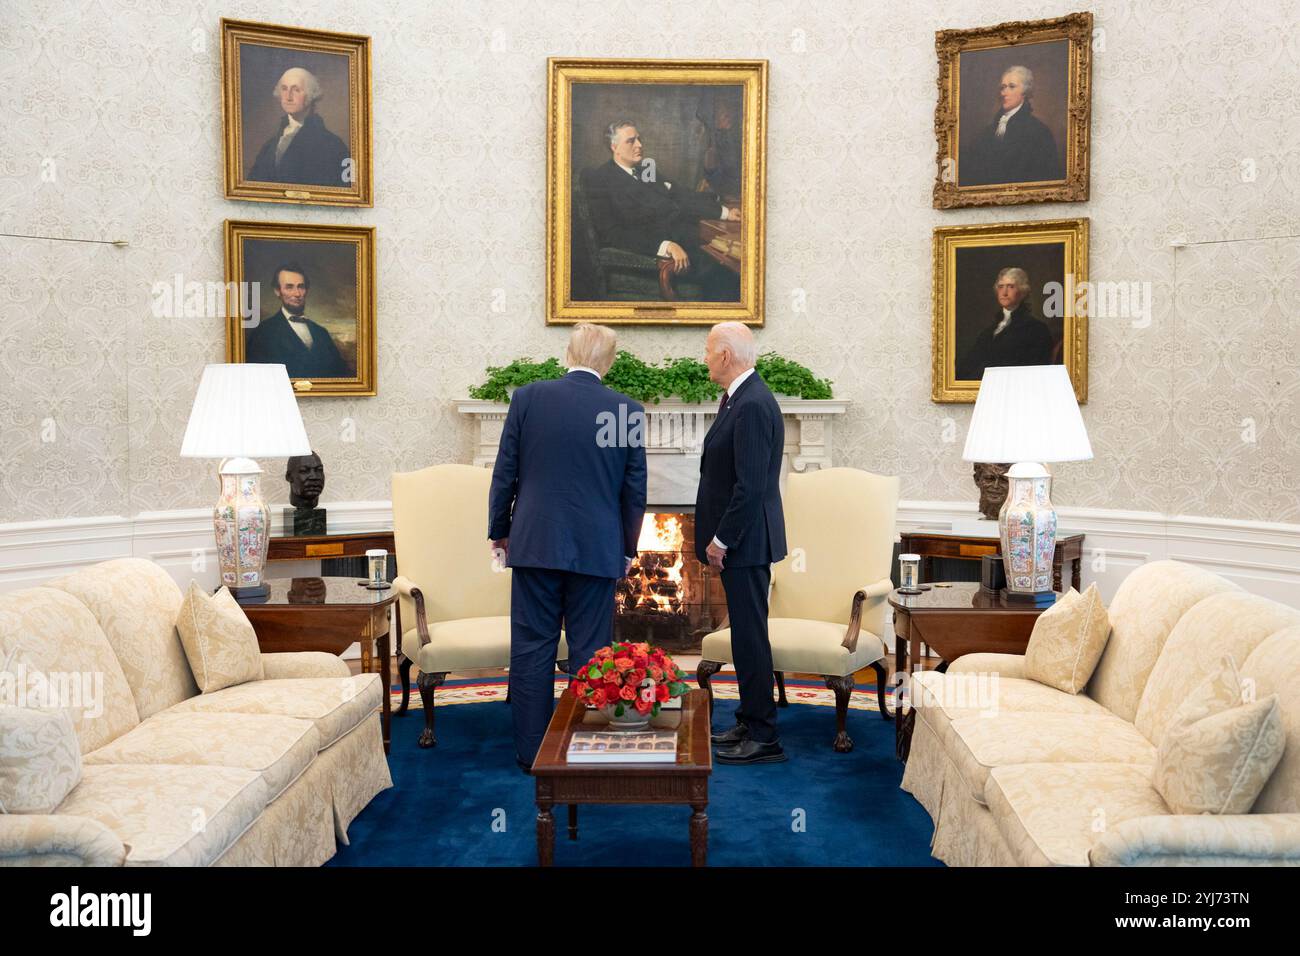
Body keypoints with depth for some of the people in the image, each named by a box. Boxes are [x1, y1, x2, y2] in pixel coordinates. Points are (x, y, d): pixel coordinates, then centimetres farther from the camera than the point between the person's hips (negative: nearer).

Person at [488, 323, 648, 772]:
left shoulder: (528, 398, -3)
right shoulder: (628, 410, -3)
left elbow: (505, 473, 0)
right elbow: (635, 490, 2)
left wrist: (499, 531, 14)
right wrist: (627, 549, 14)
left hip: (535, 544, 0)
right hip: (596, 549, 0)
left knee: (532, 648, 8)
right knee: (589, 652, 8)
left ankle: (531, 750, 14)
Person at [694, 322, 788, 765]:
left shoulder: (752, 405, -19)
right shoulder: (740, 399, 13)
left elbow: (751, 485, -24)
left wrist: (721, 540, -18)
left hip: (744, 540, -10)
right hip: (739, 541, 10)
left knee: (750, 634, -3)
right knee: (745, 632, 16)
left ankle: (763, 737, 6)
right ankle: (750, 722, 27)